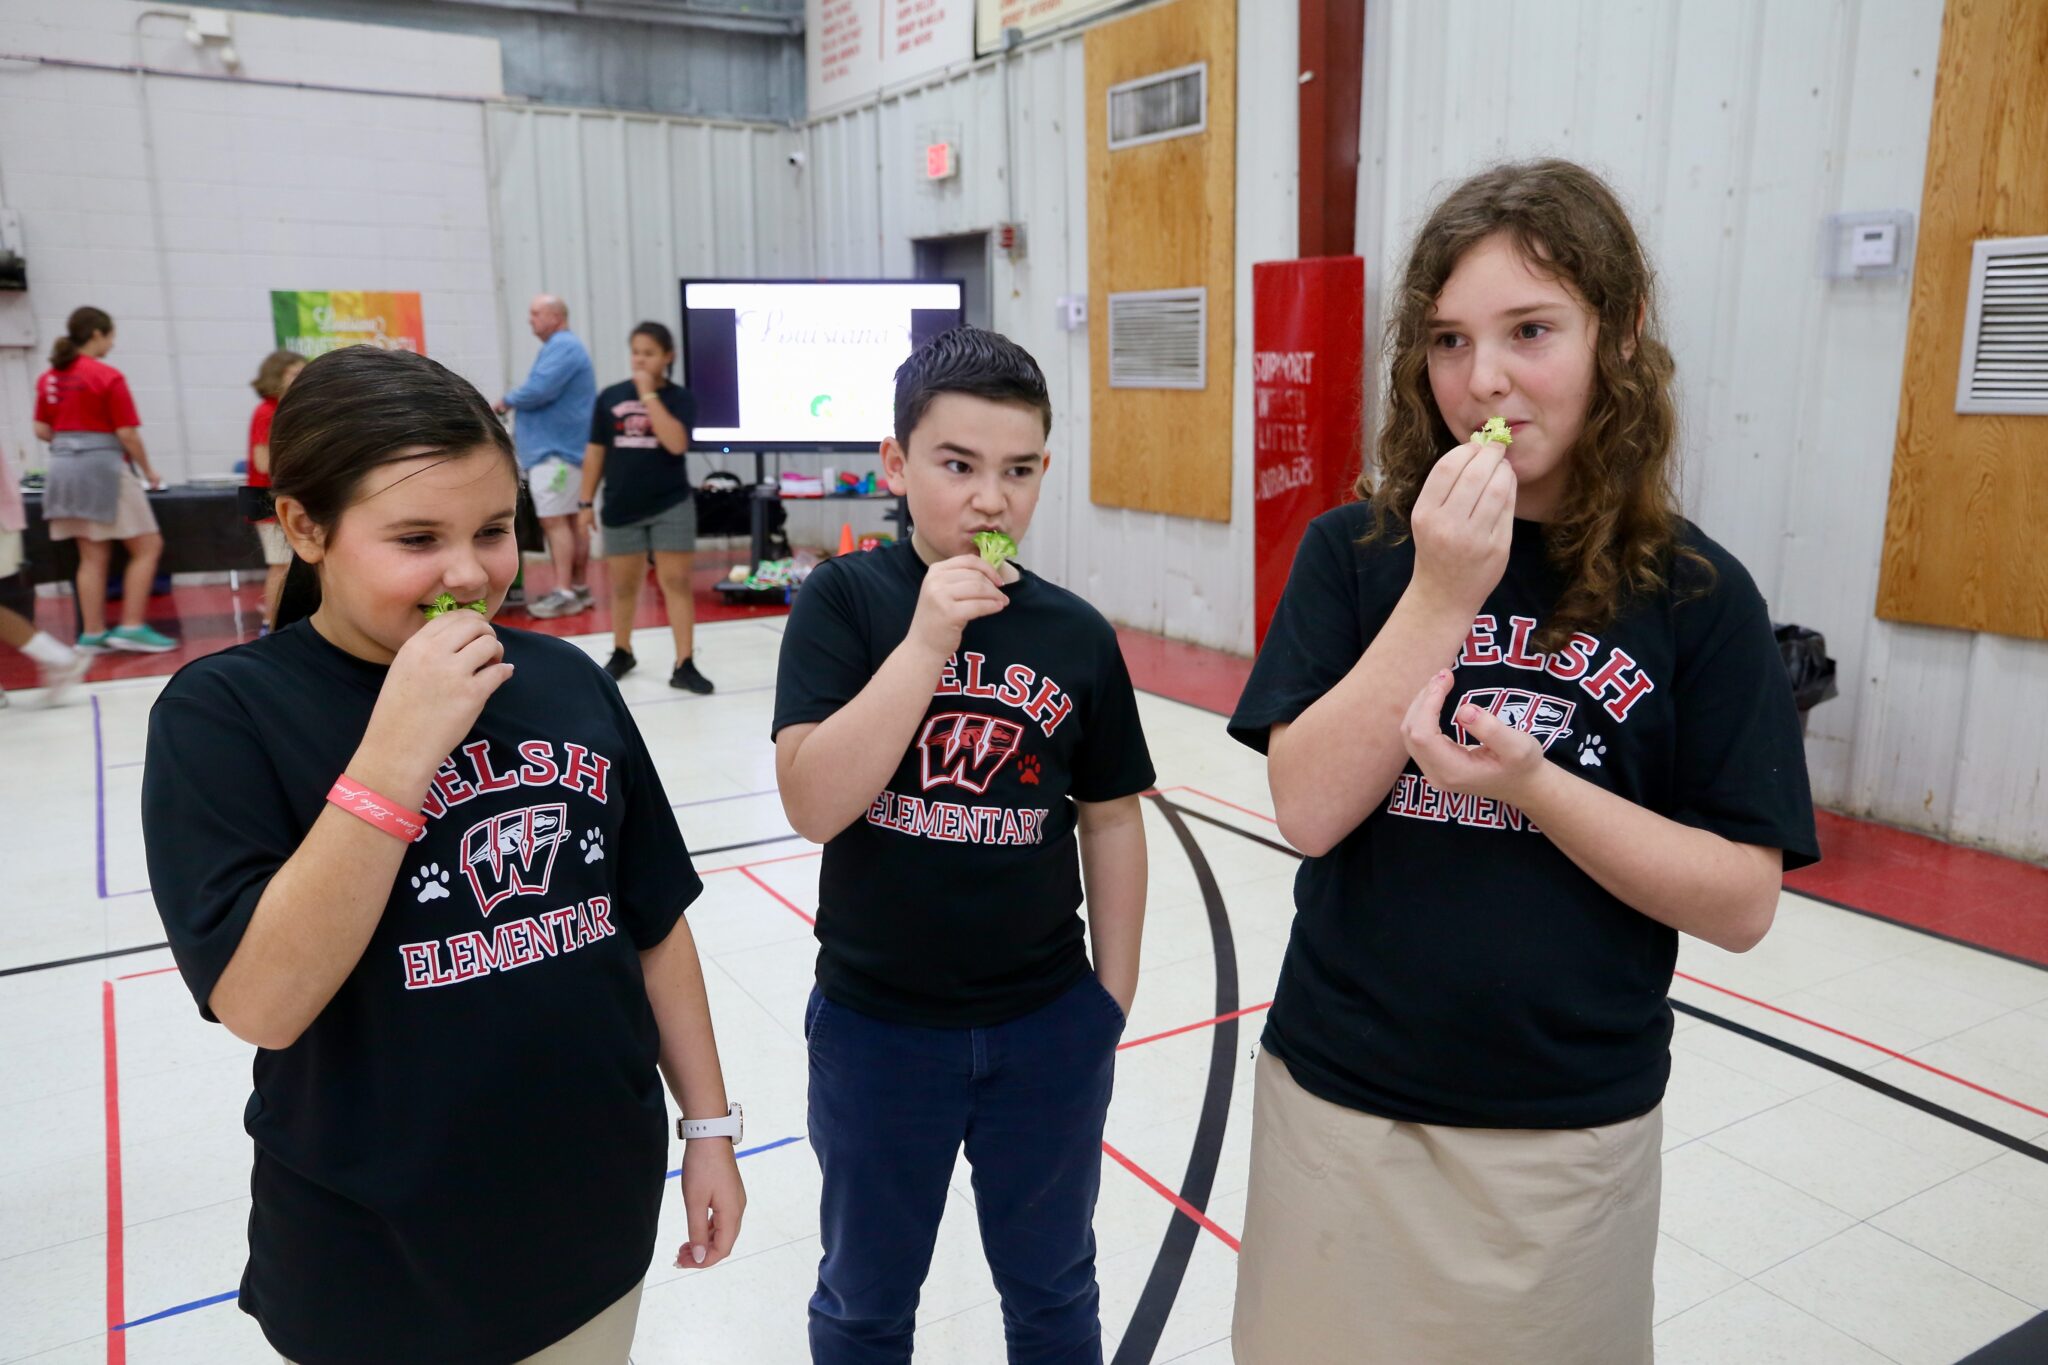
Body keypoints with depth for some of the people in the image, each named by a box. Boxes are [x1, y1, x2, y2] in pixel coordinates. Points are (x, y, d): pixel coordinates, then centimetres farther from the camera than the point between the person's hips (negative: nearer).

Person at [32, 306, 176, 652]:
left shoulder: (48, 377, 9)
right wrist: (148, 471, 1)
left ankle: (92, 633, 11)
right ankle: (132, 627, -5)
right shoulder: (108, 377, -11)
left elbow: (41, 430, 12)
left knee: (93, 556, 12)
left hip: (64, 468, 8)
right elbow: (127, 434, -12)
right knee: (148, 547, 0)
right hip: (103, 468, -7)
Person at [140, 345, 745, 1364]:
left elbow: (655, 924, 4)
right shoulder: (223, 712, -13)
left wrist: (710, 1126, 6)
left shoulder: (568, 682, -4)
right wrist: (398, 749, -28)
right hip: (375, 1269, -3)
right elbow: (260, 1004, -22)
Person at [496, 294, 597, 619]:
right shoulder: (562, 347, 21)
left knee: (554, 520, -12)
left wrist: (507, 401, -7)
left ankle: (564, 593, -14)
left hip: (556, 449, -11)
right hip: (560, 446, 11)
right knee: (571, 520, 11)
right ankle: (579, 587, 15)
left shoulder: (562, 347, -13)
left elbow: (540, 389, -24)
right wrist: (519, 418, 12)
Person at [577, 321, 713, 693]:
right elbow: (595, 452, 7)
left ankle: (684, 664, -2)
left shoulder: (679, 398, -3)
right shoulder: (610, 397, 3)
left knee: (677, 582, -4)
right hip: (621, 507, 2)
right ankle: (621, 653, 32)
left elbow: (676, 443, -21)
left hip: (670, 506, -2)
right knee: (623, 584, 12)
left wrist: (649, 395, -18)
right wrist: (586, 502, 6)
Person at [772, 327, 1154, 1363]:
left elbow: (1110, 819, 4)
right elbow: (813, 803, -22)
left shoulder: (1077, 635, -5)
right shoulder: (844, 600, -12)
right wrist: (929, 637, -28)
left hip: (1048, 1026, 2)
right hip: (877, 1027, -2)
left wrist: (1113, 999, 6)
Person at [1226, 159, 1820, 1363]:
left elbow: (1742, 903, -9)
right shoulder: (1354, 551, -7)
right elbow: (1309, 807, -15)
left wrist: (1531, 785, -24)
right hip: (1344, 1105, 1)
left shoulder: (1696, 594, -8)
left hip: (1574, 1134, 0)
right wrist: (1442, 594, -23)